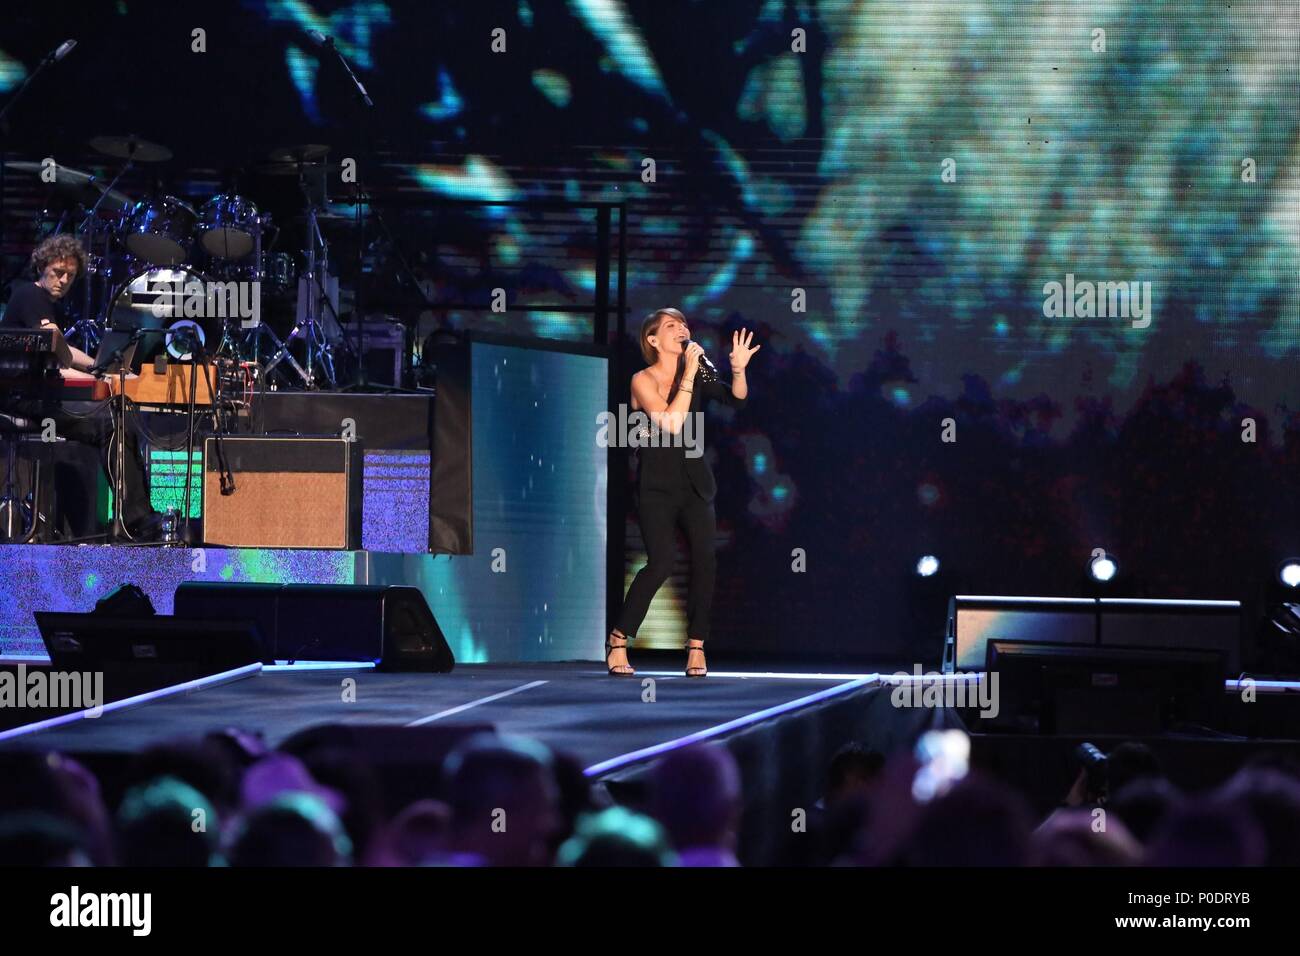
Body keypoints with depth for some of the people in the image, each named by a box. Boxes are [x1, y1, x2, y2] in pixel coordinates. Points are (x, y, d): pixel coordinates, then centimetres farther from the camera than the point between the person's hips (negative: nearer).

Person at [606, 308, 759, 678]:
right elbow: (671, 423, -21)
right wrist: (689, 374, -23)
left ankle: (696, 646, -3)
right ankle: (618, 640, -3)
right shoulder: (643, 380, -7)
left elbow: (736, 400, -8)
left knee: (704, 559, -11)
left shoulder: (696, 372, 4)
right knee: (661, 563, -16)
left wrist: (738, 370, -28)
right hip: (658, 485, -4)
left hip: (695, 483, 4)